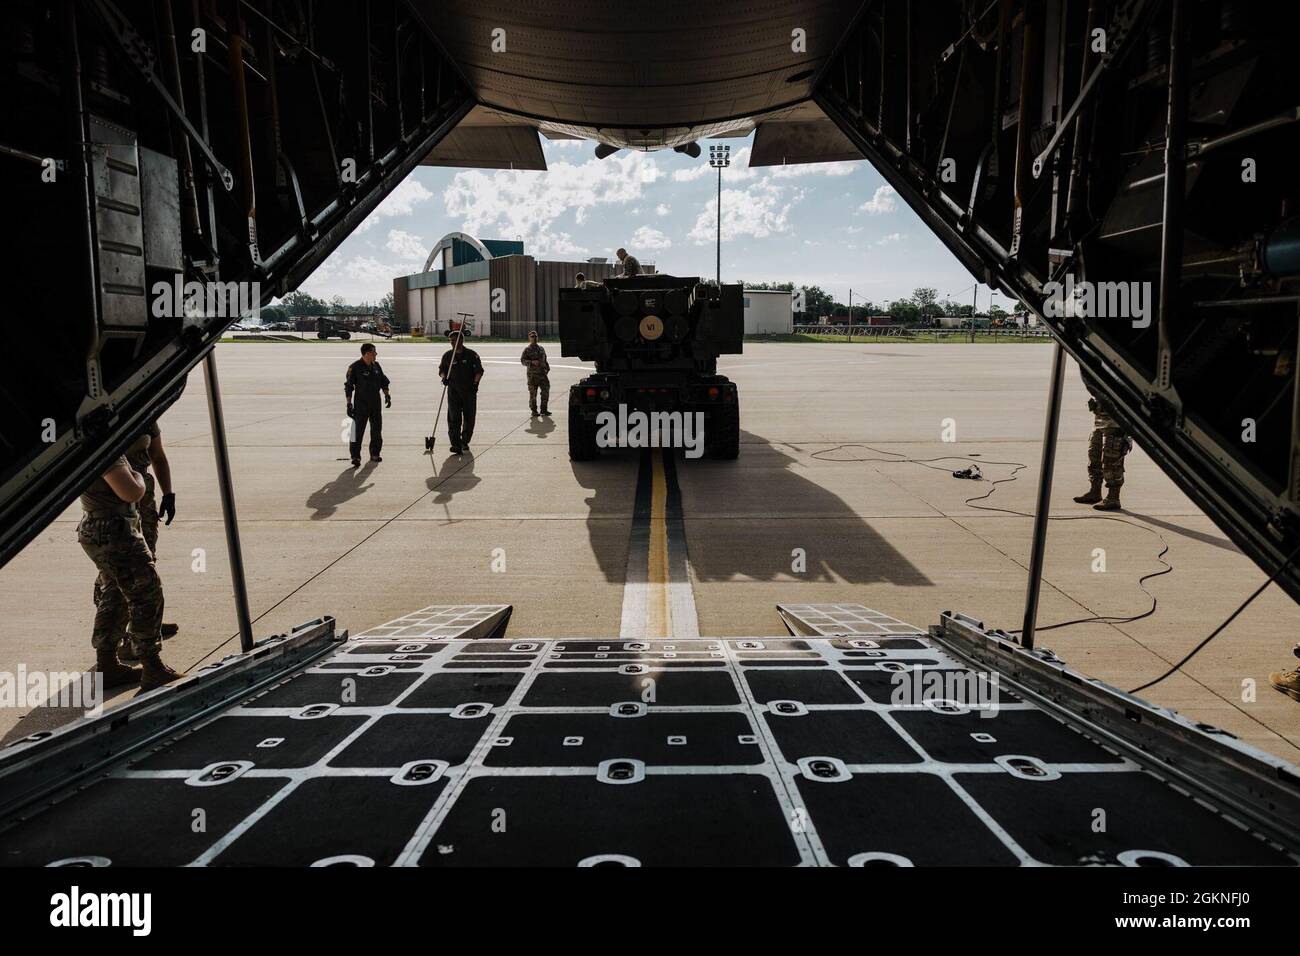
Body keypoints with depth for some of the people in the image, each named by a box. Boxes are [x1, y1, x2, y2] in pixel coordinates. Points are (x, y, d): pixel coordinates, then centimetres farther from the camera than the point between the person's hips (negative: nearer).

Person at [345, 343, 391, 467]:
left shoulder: (376, 365, 5)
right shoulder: (355, 367, -11)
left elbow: (383, 381, 16)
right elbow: (348, 386, -9)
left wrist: (387, 395, 7)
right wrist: (349, 404, -12)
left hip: (376, 403, 6)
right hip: (361, 403, -6)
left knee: (377, 429, 11)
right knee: (358, 429, -8)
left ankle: (375, 454, 24)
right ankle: (356, 457, -5)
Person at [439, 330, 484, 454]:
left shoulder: (471, 354, -1)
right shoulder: (447, 355, 5)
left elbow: (479, 371, 0)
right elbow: (442, 369, 15)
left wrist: (475, 383, -15)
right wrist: (444, 377, -6)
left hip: (470, 391, 0)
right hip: (453, 390, 0)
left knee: (469, 418, 8)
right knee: (454, 418, -11)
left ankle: (465, 442, 27)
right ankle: (456, 445, -16)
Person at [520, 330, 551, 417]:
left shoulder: (541, 349, 18)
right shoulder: (527, 349, 2)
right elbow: (522, 360, -6)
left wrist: (547, 367, 12)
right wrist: (532, 362, -19)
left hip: (542, 373, 5)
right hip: (532, 374, -5)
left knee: (546, 390, -2)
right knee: (533, 393, -2)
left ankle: (543, 409, 8)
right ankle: (534, 411, 6)